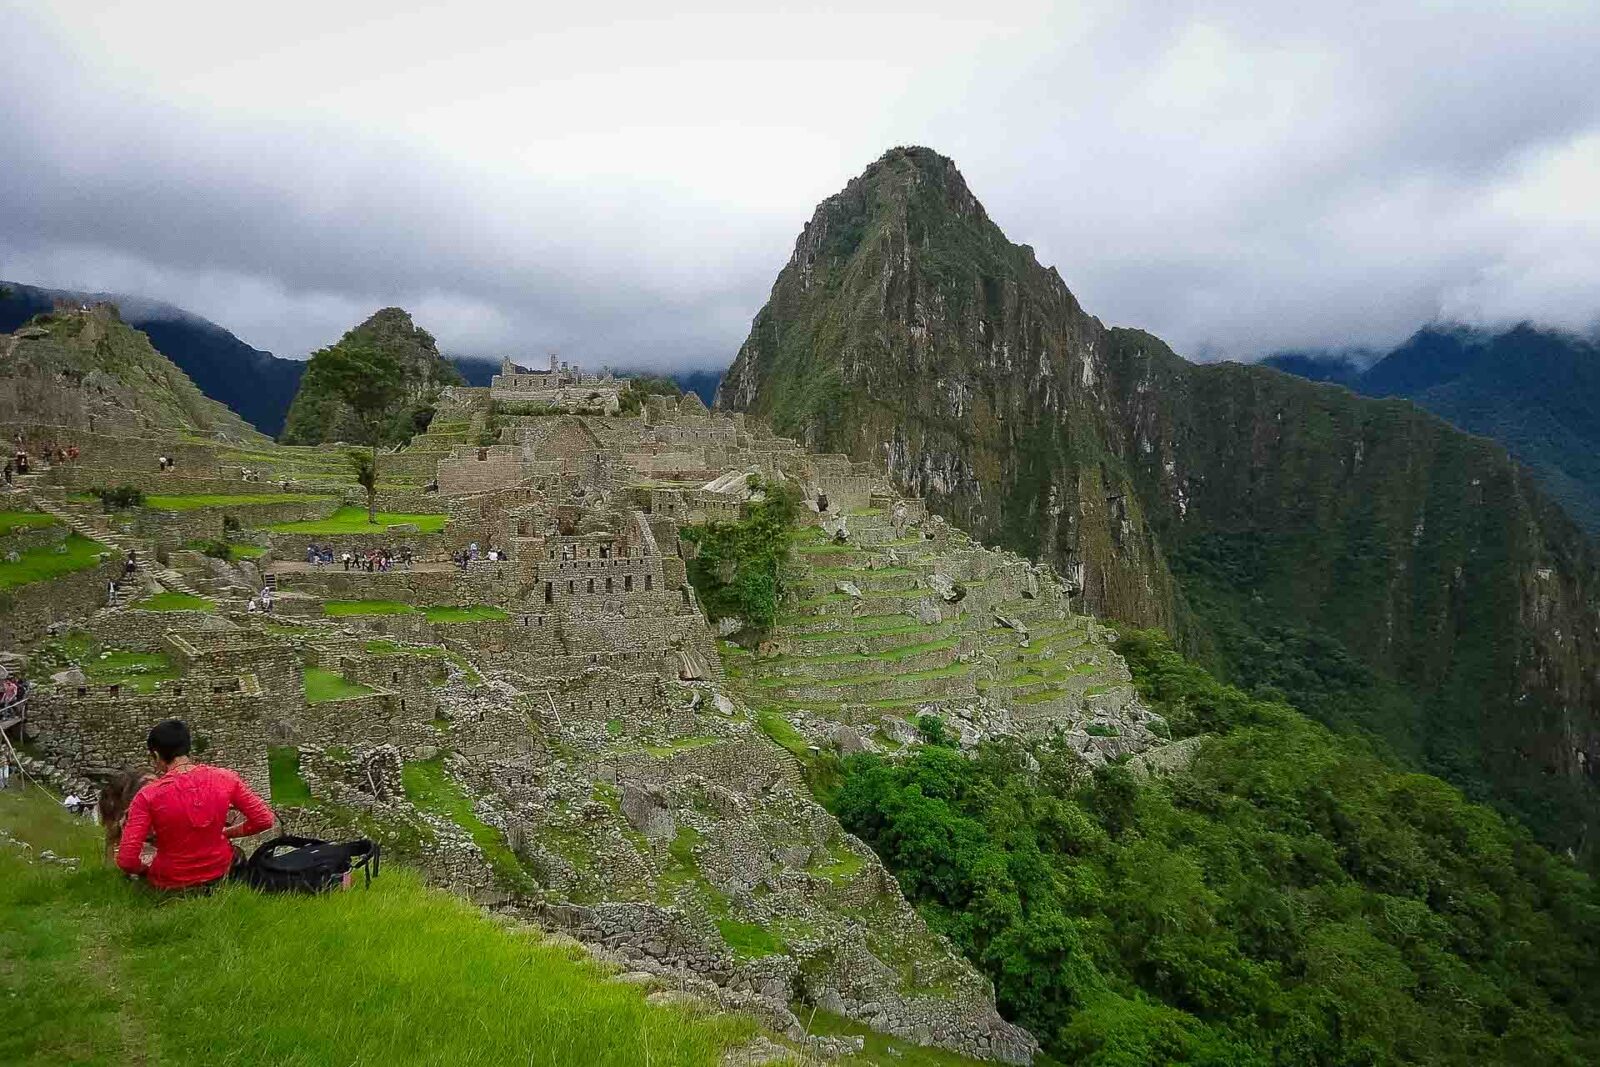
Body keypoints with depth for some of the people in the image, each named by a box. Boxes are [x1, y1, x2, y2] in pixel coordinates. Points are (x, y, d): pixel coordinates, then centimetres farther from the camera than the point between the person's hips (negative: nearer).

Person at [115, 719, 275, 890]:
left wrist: (145, 870, 0)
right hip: (218, 872, 1)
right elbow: (265, 819, -11)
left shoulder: (148, 796, -22)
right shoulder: (224, 778, -16)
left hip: (171, 884, -1)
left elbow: (126, 861, -22)